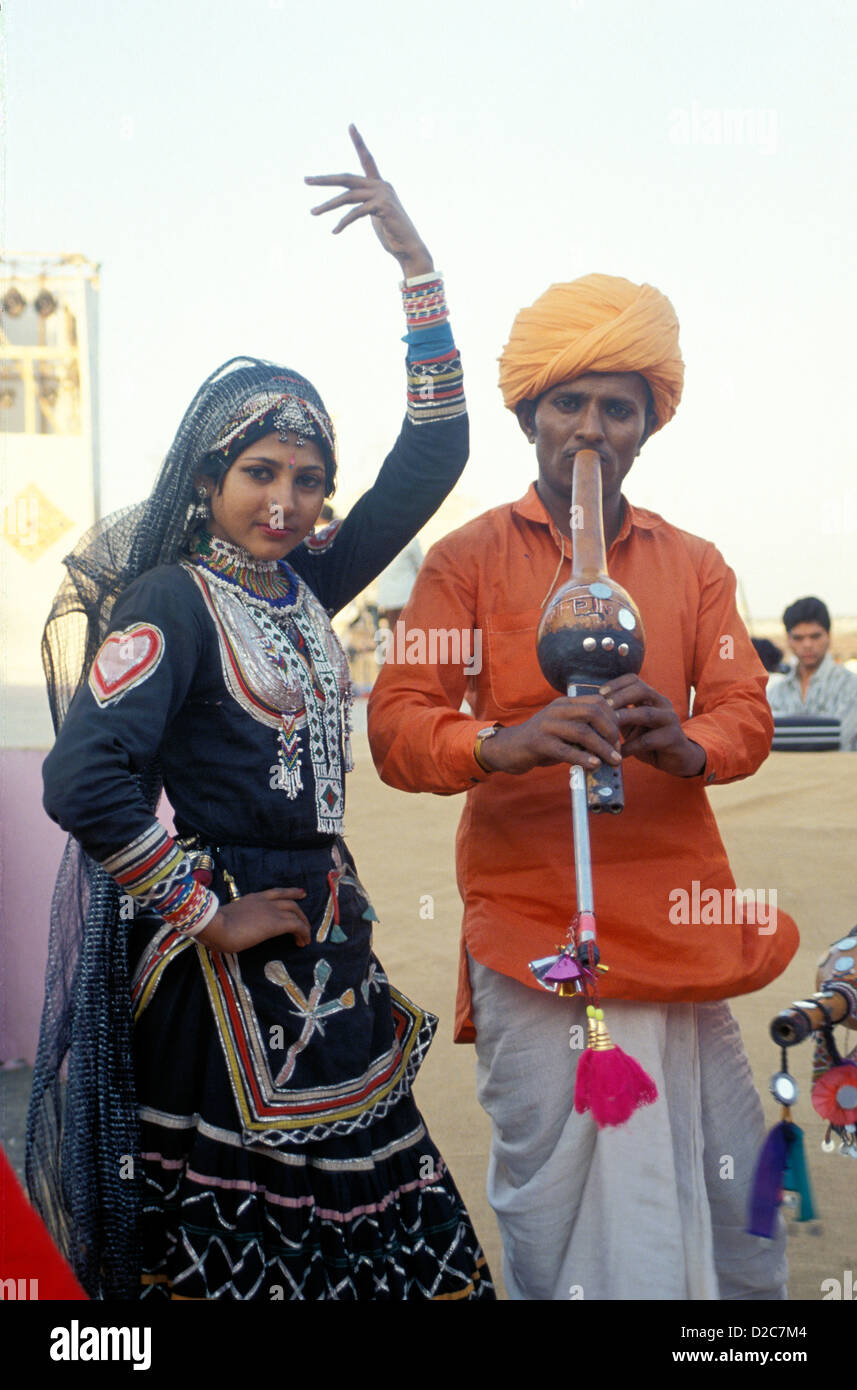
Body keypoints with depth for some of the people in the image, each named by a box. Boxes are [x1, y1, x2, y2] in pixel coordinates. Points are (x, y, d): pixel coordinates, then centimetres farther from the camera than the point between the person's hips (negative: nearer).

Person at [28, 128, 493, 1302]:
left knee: (374, 1223, 15)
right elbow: (83, 779, -25)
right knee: (230, 1244, 6)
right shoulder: (171, 600, -13)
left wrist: (418, 266, -1)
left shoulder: (302, 587, 7)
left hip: (328, 943, 7)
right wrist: (207, 916, -16)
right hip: (231, 963, -7)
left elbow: (430, 460, 5)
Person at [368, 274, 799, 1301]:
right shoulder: (467, 559, 5)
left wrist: (684, 744, -20)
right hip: (530, 926, -2)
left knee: (727, 1199, 5)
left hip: (677, 923, 3)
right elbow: (396, 728, -5)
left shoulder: (695, 565, 14)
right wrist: (505, 743, -26)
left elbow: (746, 716, 4)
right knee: (556, 1206, -1)